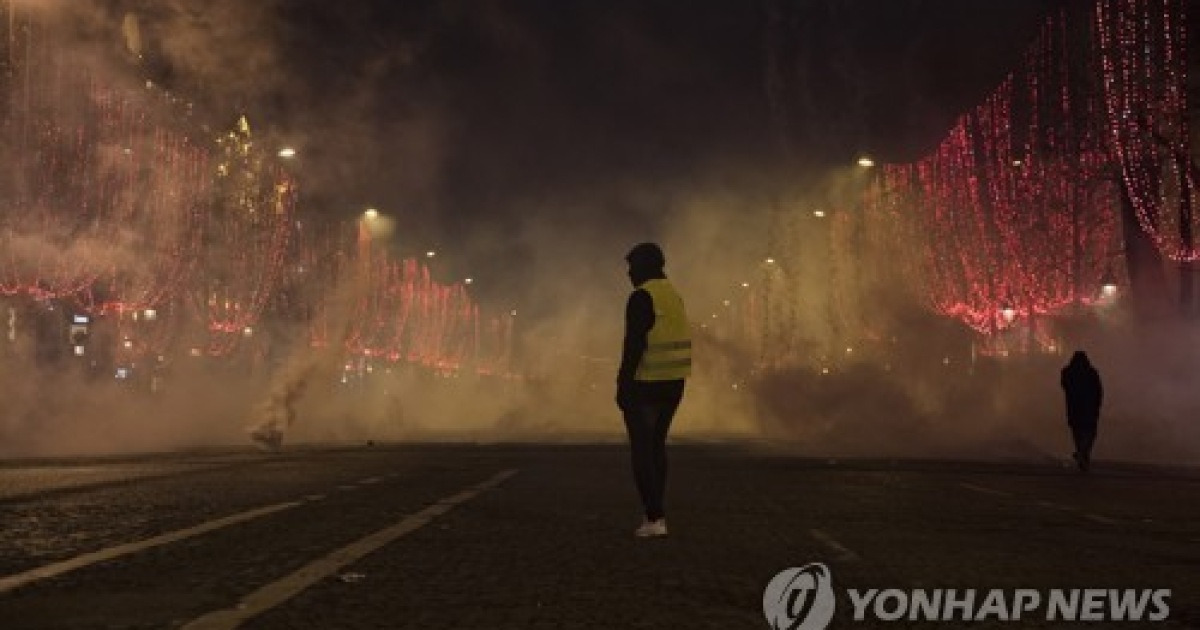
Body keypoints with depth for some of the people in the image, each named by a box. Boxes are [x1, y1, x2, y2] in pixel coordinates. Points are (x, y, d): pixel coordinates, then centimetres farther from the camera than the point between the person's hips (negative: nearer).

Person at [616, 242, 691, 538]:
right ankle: (656, 513, 22)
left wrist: (623, 384, -17)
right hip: (674, 383, 8)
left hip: (646, 383, -8)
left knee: (642, 449, -2)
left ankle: (655, 518, -6)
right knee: (656, 445, 17)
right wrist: (673, 381, 20)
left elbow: (634, 344, -20)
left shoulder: (642, 297, -13)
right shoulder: (674, 295, 14)